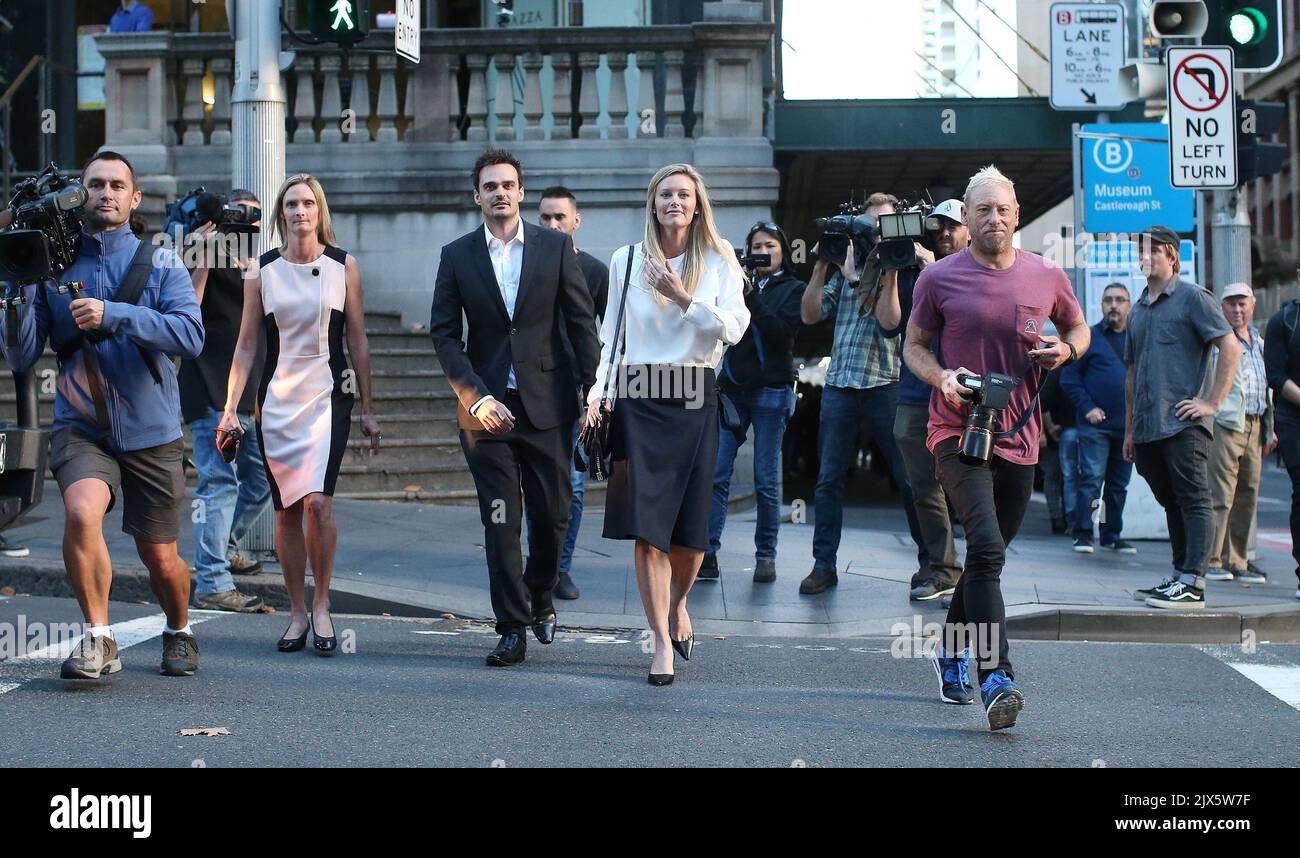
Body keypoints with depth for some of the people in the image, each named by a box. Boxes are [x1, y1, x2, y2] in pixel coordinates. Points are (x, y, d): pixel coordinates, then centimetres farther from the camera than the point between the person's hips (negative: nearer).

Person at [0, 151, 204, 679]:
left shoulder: (160, 265, 0)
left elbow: (190, 335, -17)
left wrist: (111, 314, -26)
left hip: (151, 431, 0)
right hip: (80, 427, 0)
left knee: (159, 558, 7)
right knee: (81, 512, -28)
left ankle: (179, 632, 40)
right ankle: (98, 640, -10)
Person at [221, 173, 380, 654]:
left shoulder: (343, 266, 3)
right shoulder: (262, 271, 5)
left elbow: (358, 341, 7)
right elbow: (246, 344, 7)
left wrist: (367, 409, 7)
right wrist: (230, 408, 0)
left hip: (329, 396, -2)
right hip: (276, 398, 2)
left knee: (318, 502, -16)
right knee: (286, 510, 3)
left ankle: (321, 606, -1)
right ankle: (297, 614, 13)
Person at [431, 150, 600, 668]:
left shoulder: (556, 247, 4)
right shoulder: (457, 256, 4)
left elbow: (582, 320, 3)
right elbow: (444, 333, 2)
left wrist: (594, 387, -6)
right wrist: (475, 397, -8)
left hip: (547, 404, 0)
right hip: (487, 406, 0)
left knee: (552, 513, 5)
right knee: (500, 523, 0)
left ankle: (539, 599, 30)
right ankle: (512, 629, 6)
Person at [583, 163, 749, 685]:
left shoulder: (718, 260, 6)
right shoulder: (626, 260, 9)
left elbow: (734, 328, -4)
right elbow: (611, 336, 12)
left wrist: (685, 298, -14)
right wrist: (598, 393, 2)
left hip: (694, 399, 0)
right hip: (639, 397, 0)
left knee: (690, 526, 3)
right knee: (646, 526, -8)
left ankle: (677, 604, 32)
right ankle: (662, 642, -3)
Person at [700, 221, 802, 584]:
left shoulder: (794, 290, 6)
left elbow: (781, 332, -9)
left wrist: (751, 296, -13)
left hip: (770, 390, -3)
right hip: (731, 388, 3)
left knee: (766, 480, 0)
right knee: (716, 474, -6)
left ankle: (766, 557, 7)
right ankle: (707, 554, -6)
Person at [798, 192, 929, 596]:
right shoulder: (846, 265, 16)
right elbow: (810, 314, 10)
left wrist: (855, 277, -12)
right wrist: (821, 266, 3)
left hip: (886, 384, -3)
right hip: (839, 383, 3)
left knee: (910, 478, 1)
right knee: (828, 480, 1)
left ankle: (930, 561, 12)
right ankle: (824, 565, 5)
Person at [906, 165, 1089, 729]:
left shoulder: (1046, 276, 4)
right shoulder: (939, 277, -2)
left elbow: (1078, 328, 20)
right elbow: (914, 345, 8)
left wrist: (1066, 350, -4)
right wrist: (941, 376, -13)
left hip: (1019, 438, 4)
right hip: (958, 433, -4)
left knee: (988, 553, 16)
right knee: (987, 549, -21)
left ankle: (953, 651, 38)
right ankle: (995, 678, -25)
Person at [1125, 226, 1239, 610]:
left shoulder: (1192, 297, -2)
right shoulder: (1138, 309, 20)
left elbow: (1230, 346, -10)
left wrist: (1212, 402, -14)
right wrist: (1129, 429, 21)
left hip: (1183, 423, -7)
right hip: (1147, 428, 8)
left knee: (1194, 502, -8)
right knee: (1171, 503, 13)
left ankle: (1193, 584, -11)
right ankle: (1179, 576, 20)